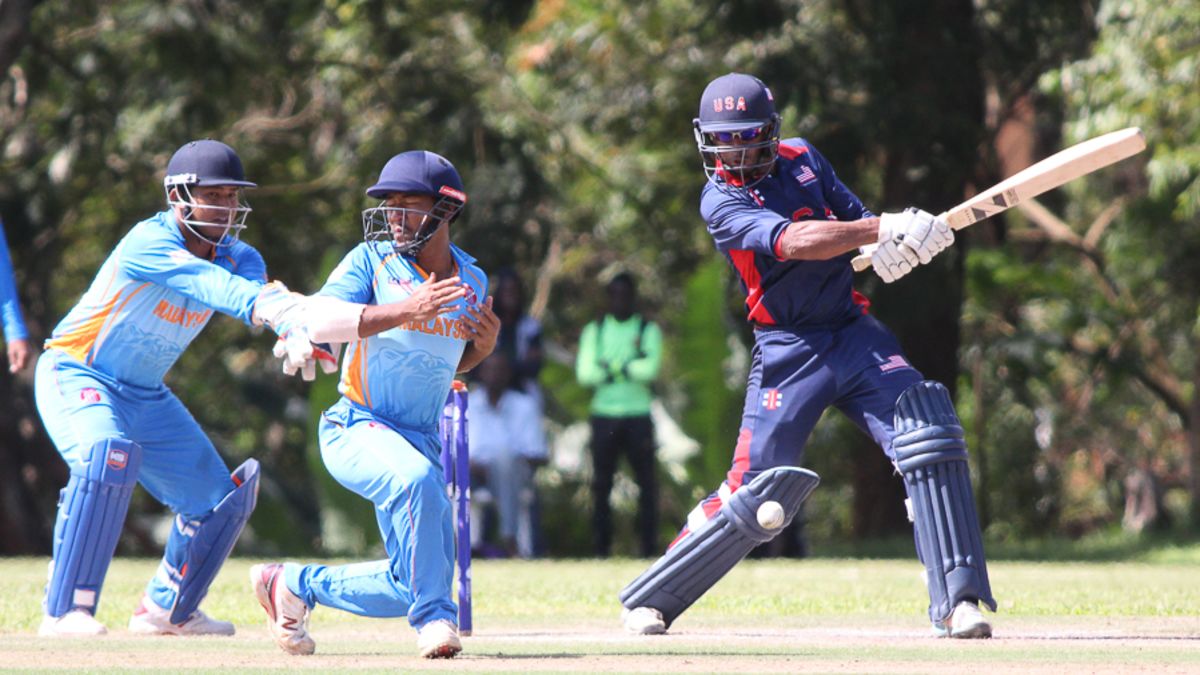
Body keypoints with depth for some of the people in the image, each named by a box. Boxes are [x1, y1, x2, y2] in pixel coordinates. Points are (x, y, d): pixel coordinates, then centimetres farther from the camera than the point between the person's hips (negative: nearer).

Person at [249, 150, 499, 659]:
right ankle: (433, 618, -29)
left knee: (411, 587, 3)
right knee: (415, 477, -39)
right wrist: (405, 310, -31)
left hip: (421, 439, 6)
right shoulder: (372, 260, -6)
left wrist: (484, 346, -2)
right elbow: (319, 322, -22)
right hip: (356, 428, -6)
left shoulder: (472, 282, 8)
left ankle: (293, 585, 25)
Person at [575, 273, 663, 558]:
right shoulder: (595, 330, 10)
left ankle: (649, 547, 0)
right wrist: (630, 363, -8)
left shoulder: (648, 330, 5)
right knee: (601, 483, 2)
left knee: (646, 482, -3)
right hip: (604, 414, 1)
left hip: (638, 415, -1)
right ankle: (602, 548, 7)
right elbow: (584, 373, -5)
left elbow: (650, 368, -12)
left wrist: (609, 368, -10)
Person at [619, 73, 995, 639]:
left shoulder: (802, 158, 9)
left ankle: (958, 601, -15)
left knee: (930, 439, -16)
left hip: (855, 334, 5)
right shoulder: (721, 201, -9)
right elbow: (793, 242, -25)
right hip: (789, 352, -5)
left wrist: (890, 248, -14)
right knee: (757, 494, -9)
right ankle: (649, 600, 10)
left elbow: (854, 216, 11)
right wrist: (882, 229, -32)